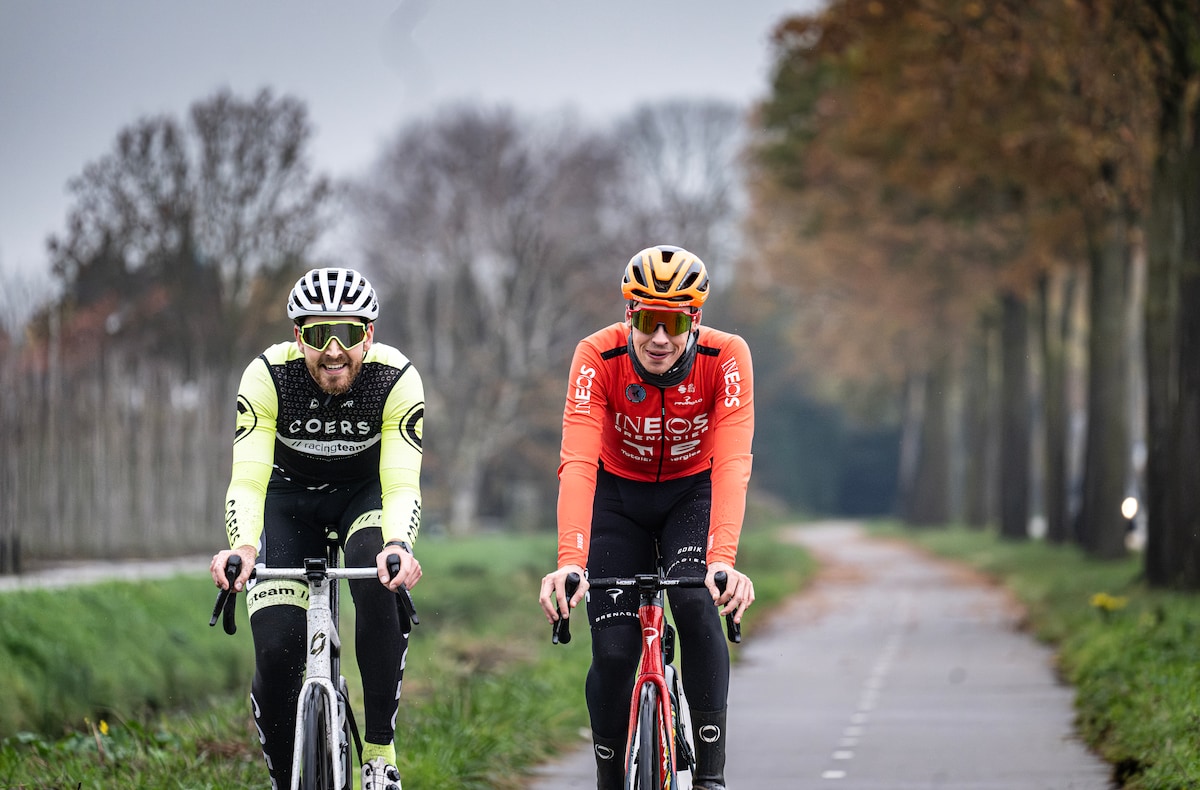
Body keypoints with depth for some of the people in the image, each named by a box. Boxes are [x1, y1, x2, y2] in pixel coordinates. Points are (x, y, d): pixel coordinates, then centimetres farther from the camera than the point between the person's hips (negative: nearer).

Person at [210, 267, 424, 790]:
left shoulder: (397, 379, -28)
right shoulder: (267, 375, -29)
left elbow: (402, 486, -34)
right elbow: (248, 479, -35)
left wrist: (399, 546, -55)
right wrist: (242, 547, -55)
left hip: (366, 491, 0)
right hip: (290, 496, 0)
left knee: (380, 580, -34)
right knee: (276, 650, -16)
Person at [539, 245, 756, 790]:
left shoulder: (725, 358, -27)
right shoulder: (598, 358, -28)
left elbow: (732, 465, -36)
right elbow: (577, 464, -37)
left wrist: (723, 560, -51)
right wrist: (570, 561, -51)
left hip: (691, 494, 0)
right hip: (619, 495, 0)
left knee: (696, 604, -27)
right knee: (613, 651, -11)